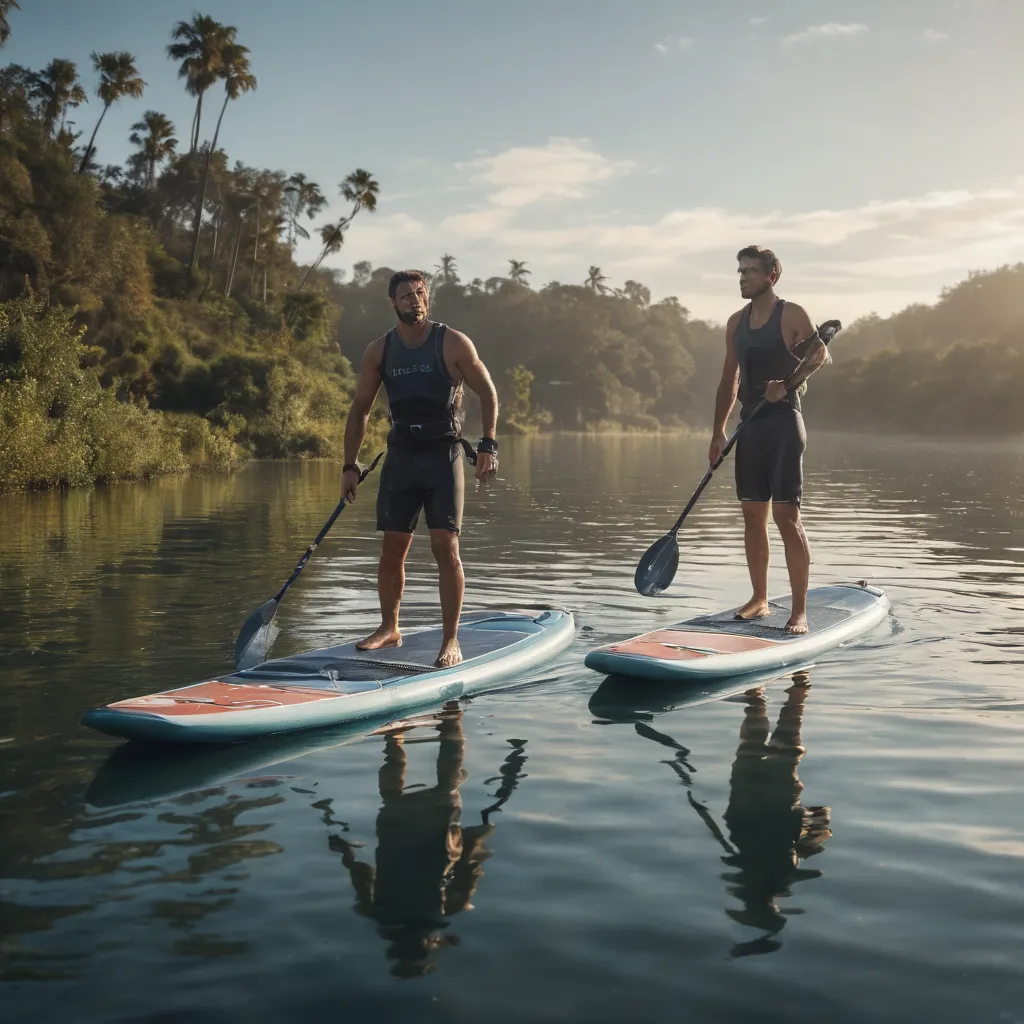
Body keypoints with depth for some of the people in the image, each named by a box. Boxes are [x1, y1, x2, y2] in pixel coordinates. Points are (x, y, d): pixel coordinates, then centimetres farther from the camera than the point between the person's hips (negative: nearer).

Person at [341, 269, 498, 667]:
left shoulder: (453, 344, -5)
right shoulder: (379, 351, 4)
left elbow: (487, 392, 1)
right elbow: (360, 409, 11)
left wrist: (488, 445, -10)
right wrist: (350, 466, 6)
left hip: (444, 455, -3)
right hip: (400, 455, 3)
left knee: (445, 546, -10)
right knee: (391, 548, 7)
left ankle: (451, 641, -3)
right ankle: (389, 629, 25)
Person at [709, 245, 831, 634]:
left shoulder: (791, 314, -4)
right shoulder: (736, 322, 13)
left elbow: (820, 353, -12)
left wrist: (787, 384, -26)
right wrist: (718, 432, 11)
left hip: (783, 424, -6)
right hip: (750, 427, 6)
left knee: (786, 516, -10)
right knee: (753, 515, 9)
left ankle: (799, 611, -7)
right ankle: (760, 599, 20)